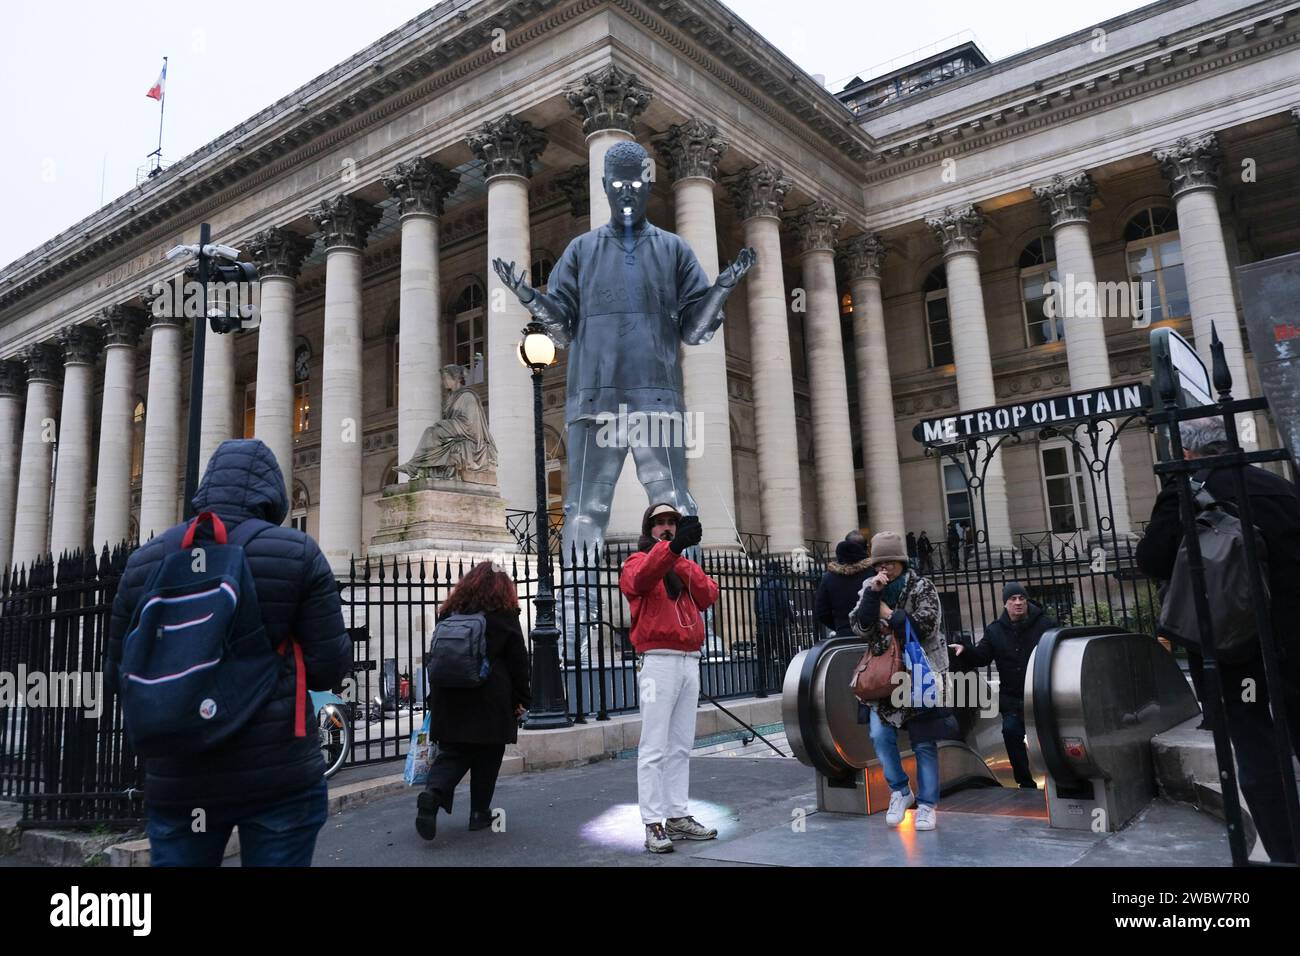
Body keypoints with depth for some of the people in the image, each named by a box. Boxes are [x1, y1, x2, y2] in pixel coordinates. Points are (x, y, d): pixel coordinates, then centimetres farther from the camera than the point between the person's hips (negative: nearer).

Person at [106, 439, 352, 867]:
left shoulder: (144, 560, 5)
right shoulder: (297, 553, -5)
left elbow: (118, 675, 12)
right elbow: (329, 669, -6)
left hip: (176, 776, 3)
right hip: (277, 771, -3)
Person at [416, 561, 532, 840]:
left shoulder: (449, 614, 12)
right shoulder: (504, 617, -2)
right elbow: (519, 662, -4)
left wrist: (434, 700, 18)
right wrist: (521, 700, 3)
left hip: (449, 701, 4)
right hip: (490, 702, -4)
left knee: (452, 753, 8)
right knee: (486, 758, 9)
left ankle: (432, 793, -17)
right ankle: (479, 813, 14)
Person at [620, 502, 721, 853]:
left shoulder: (685, 564, 21)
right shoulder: (638, 561, 1)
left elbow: (709, 595, 5)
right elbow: (641, 578, -25)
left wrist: (682, 563, -7)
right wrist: (673, 546, -43)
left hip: (690, 662, 7)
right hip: (659, 662, -7)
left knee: (681, 746, 10)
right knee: (654, 747, -6)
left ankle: (678, 816, 16)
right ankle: (654, 823, -4)